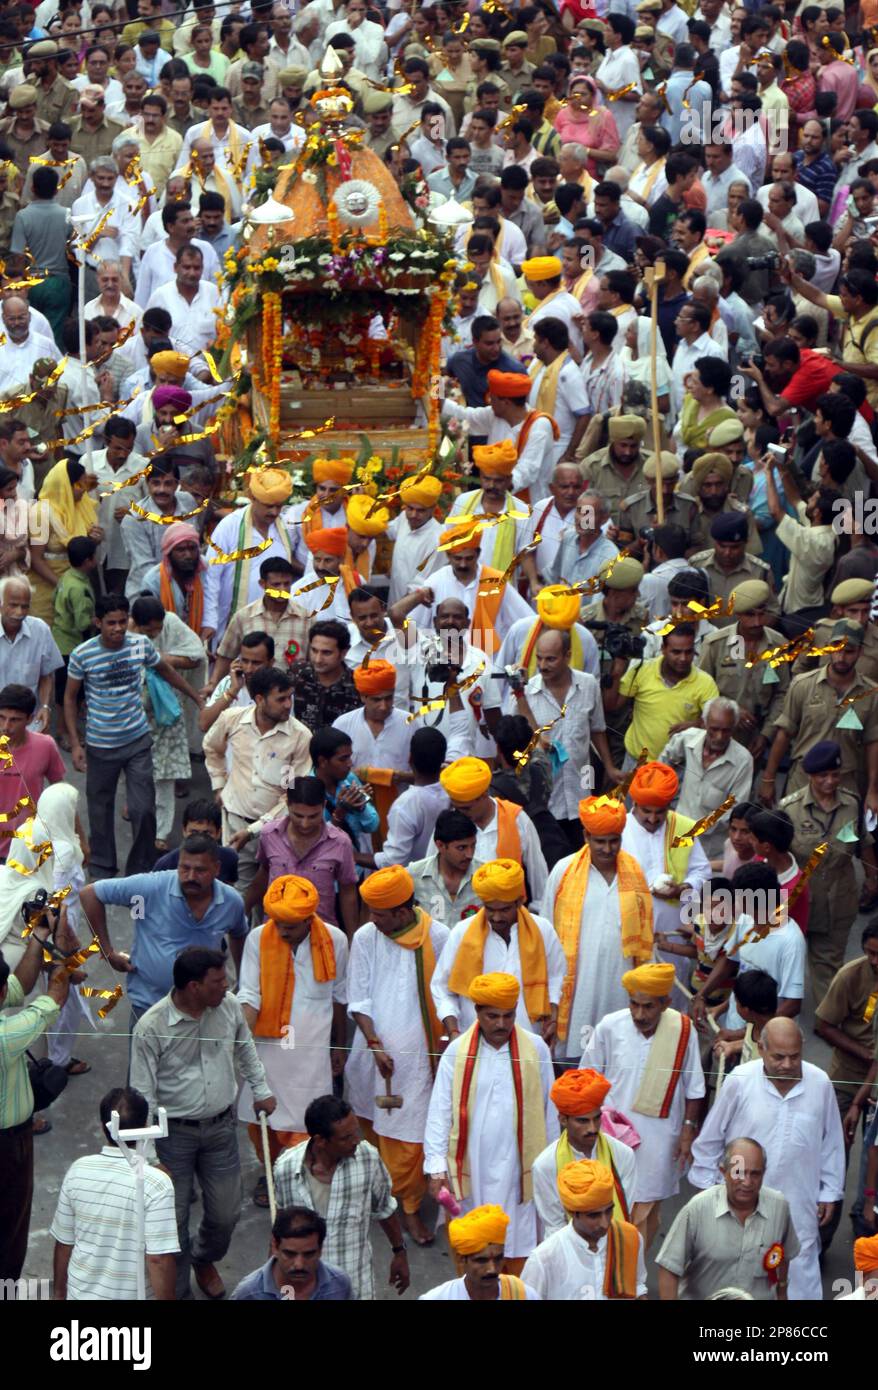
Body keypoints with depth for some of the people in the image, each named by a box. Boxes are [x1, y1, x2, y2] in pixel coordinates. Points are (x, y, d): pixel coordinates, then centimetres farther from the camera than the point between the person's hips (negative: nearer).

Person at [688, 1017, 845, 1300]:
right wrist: (705, 1183, 7)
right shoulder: (740, 1081, -13)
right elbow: (710, 1137, 0)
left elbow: (831, 1143, 4)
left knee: (800, 1272, 6)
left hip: (798, 1203, 1)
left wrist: (829, 1192, 8)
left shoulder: (820, 1084, -9)